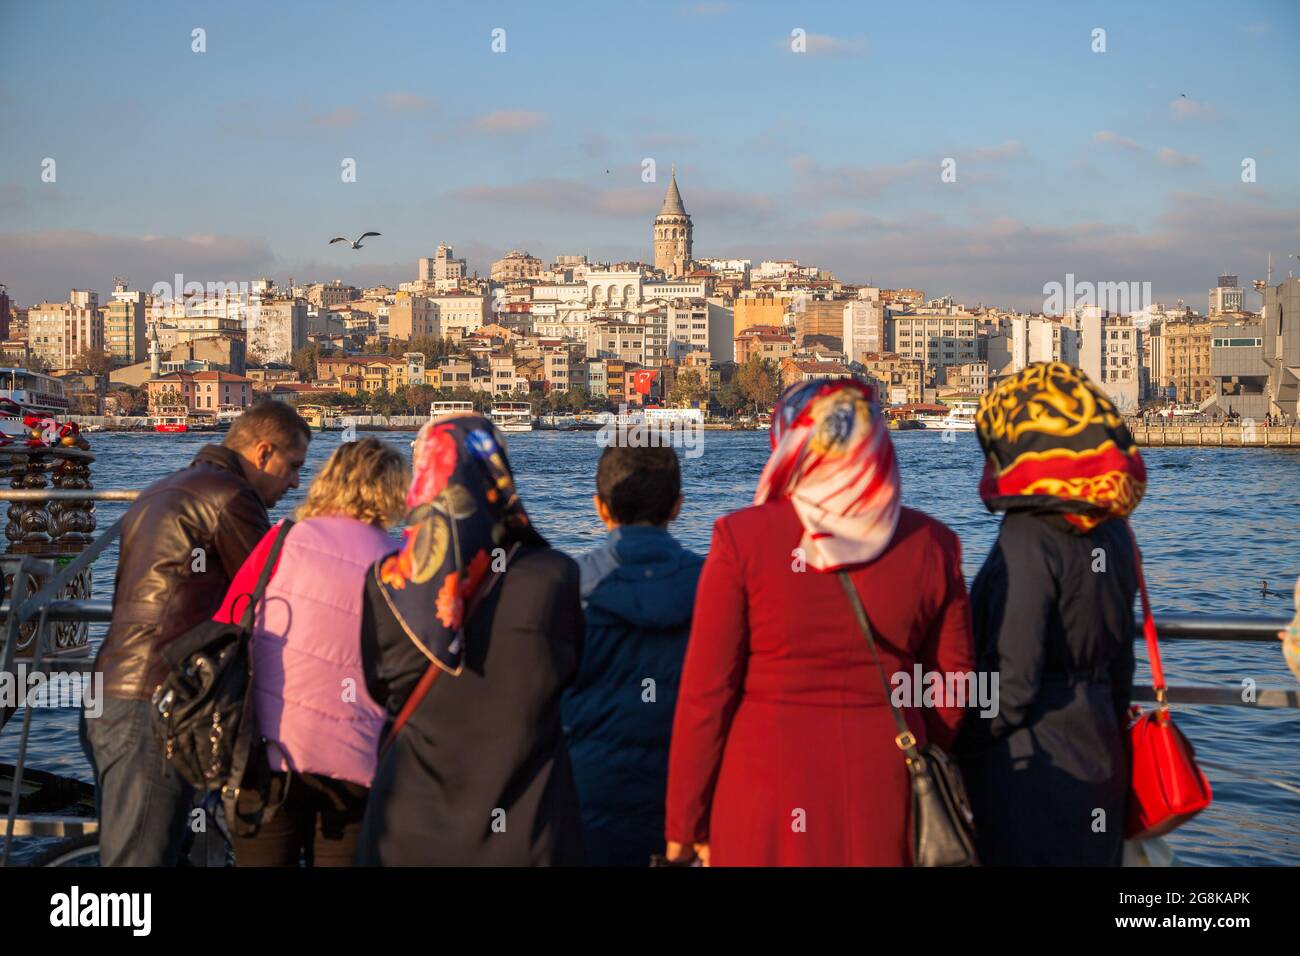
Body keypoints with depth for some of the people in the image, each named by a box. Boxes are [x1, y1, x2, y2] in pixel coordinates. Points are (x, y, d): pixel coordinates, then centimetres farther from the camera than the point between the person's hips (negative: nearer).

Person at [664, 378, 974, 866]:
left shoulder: (742, 537, -9)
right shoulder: (931, 544, 0)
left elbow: (706, 692, -8)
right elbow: (951, 695, 6)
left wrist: (685, 824, 1)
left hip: (769, 786, -2)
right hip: (887, 793, 3)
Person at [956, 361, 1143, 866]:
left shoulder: (1028, 539, -18)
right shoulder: (1110, 531, 6)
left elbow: (1013, 676, -20)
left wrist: (960, 749, -7)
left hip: (1031, 761, -8)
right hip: (1098, 752, 8)